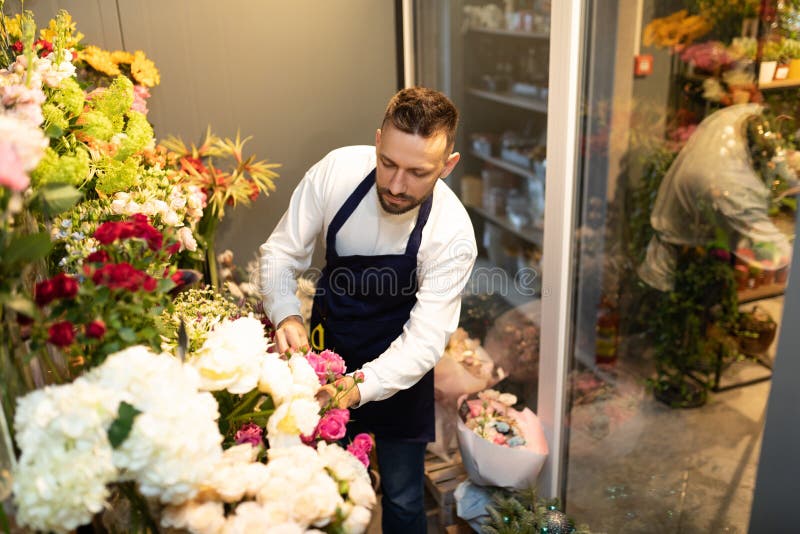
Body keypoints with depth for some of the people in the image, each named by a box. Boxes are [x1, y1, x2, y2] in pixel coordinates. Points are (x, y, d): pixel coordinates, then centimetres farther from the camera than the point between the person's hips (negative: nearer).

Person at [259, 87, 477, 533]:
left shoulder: (452, 234, -29)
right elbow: (281, 252, -13)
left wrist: (358, 388, -45)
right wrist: (286, 316, -32)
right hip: (327, 348, 3)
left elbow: (424, 342, -28)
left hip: (396, 367, -2)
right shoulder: (337, 170, -23)